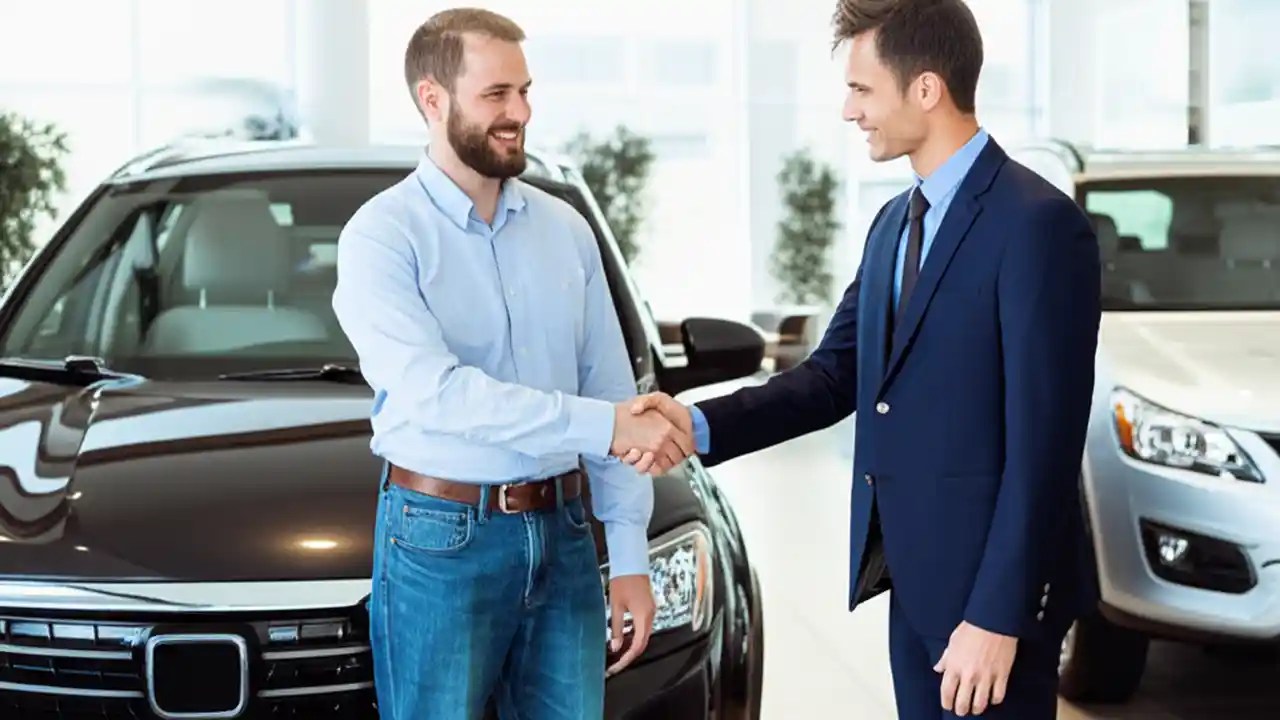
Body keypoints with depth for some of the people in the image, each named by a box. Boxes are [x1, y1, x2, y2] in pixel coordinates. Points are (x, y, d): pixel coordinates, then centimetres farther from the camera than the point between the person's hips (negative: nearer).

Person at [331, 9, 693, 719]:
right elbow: (436, 393, -21)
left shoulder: (565, 229, 7)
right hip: (441, 541, -4)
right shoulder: (382, 234, -8)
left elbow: (610, 391, 8)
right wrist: (603, 425, -26)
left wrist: (629, 557, 5)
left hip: (561, 534, 4)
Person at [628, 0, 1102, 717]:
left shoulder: (1038, 223, -16)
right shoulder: (894, 223, 13)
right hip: (913, 576, 8)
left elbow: (1043, 440, -19)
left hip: (989, 582, -8)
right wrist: (701, 423, -5)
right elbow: (836, 374, 10)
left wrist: (997, 616, -21)